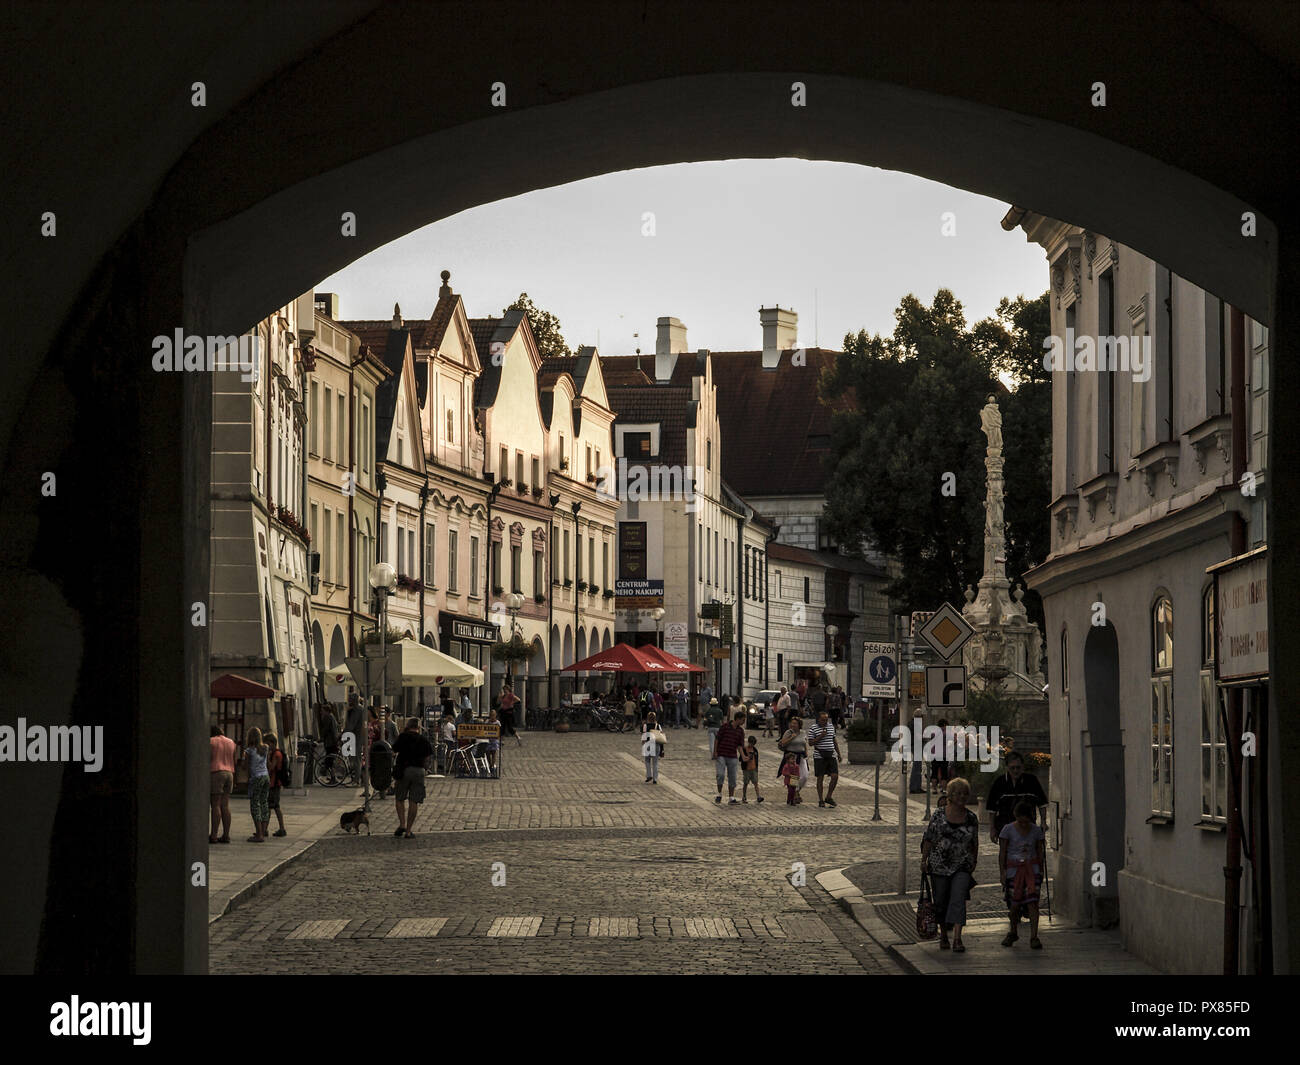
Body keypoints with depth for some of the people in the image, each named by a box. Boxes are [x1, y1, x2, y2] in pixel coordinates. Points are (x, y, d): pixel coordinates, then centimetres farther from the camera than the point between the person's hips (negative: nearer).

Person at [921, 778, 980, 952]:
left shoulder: (971, 818, 2)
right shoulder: (939, 814, -3)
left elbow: (974, 843, 12)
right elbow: (928, 839, 1)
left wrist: (974, 863, 15)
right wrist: (924, 859, -2)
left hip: (962, 866, 0)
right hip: (939, 865, 0)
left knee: (958, 899, -13)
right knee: (940, 900, 8)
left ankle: (957, 939, -18)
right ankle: (943, 935, 27)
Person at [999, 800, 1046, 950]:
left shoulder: (1036, 830, 4)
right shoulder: (1008, 829, -3)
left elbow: (1040, 852, 11)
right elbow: (1002, 852, -2)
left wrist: (1040, 871, 9)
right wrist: (1002, 872, -6)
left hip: (1032, 868, 1)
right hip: (1013, 869, -1)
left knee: (1032, 902, -10)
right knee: (1015, 903, 1)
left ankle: (1034, 937, -10)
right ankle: (1013, 933, 26)